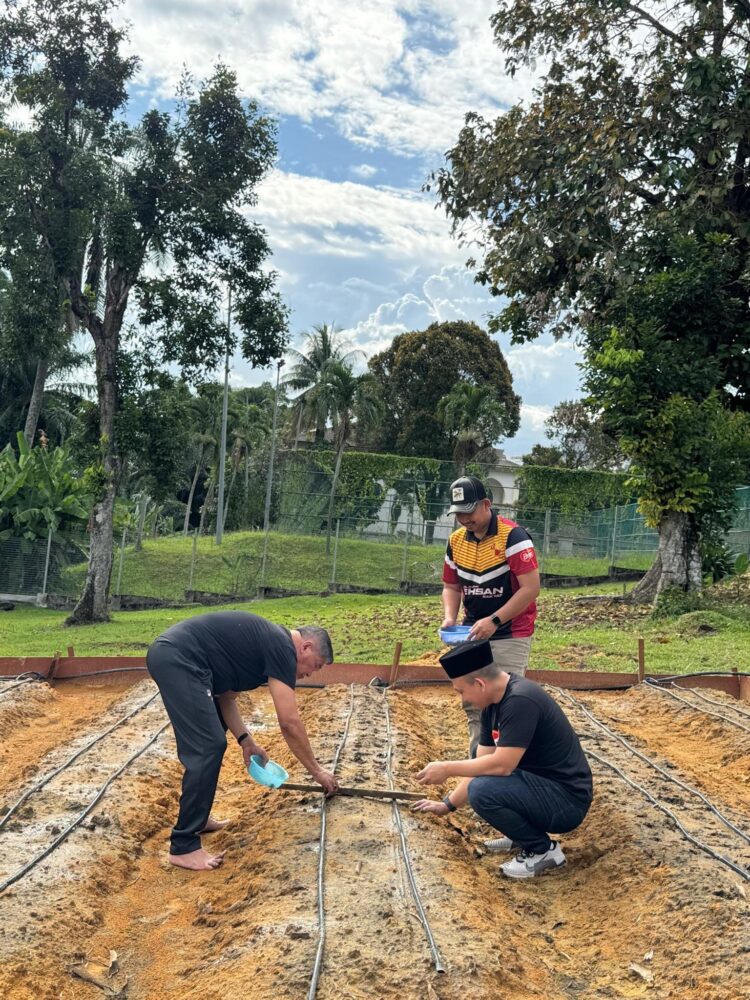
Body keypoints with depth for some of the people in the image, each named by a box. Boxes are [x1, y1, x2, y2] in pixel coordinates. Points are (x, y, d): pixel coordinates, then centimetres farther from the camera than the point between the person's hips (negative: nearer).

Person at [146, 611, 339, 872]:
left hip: (169, 655, 11)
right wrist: (317, 770, 4)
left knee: (206, 745, 22)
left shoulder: (266, 641, 22)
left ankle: (196, 818, 30)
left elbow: (225, 695, 26)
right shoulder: (282, 648, -6)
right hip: (176, 658, -11)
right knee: (208, 747, -11)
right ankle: (183, 847, -4)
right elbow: (290, 723, -7)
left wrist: (246, 741, 20)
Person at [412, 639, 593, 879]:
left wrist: (447, 769, -17)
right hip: (540, 783, 10)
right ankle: (524, 835, 16)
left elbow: (502, 765, -27)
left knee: (483, 791, -26)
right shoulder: (495, 702, 4)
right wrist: (447, 805, 11)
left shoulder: (521, 701, -24)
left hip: (567, 800, -10)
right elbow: (481, 762, 10)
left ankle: (543, 850, -5)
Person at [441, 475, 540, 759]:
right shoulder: (456, 541, 3)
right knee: (473, 704, 11)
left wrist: (493, 621, -26)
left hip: (510, 637, -6)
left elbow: (531, 588, -22)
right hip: (473, 636, 7)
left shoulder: (513, 536, -18)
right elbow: (451, 586, 12)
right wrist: (449, 617, -7)